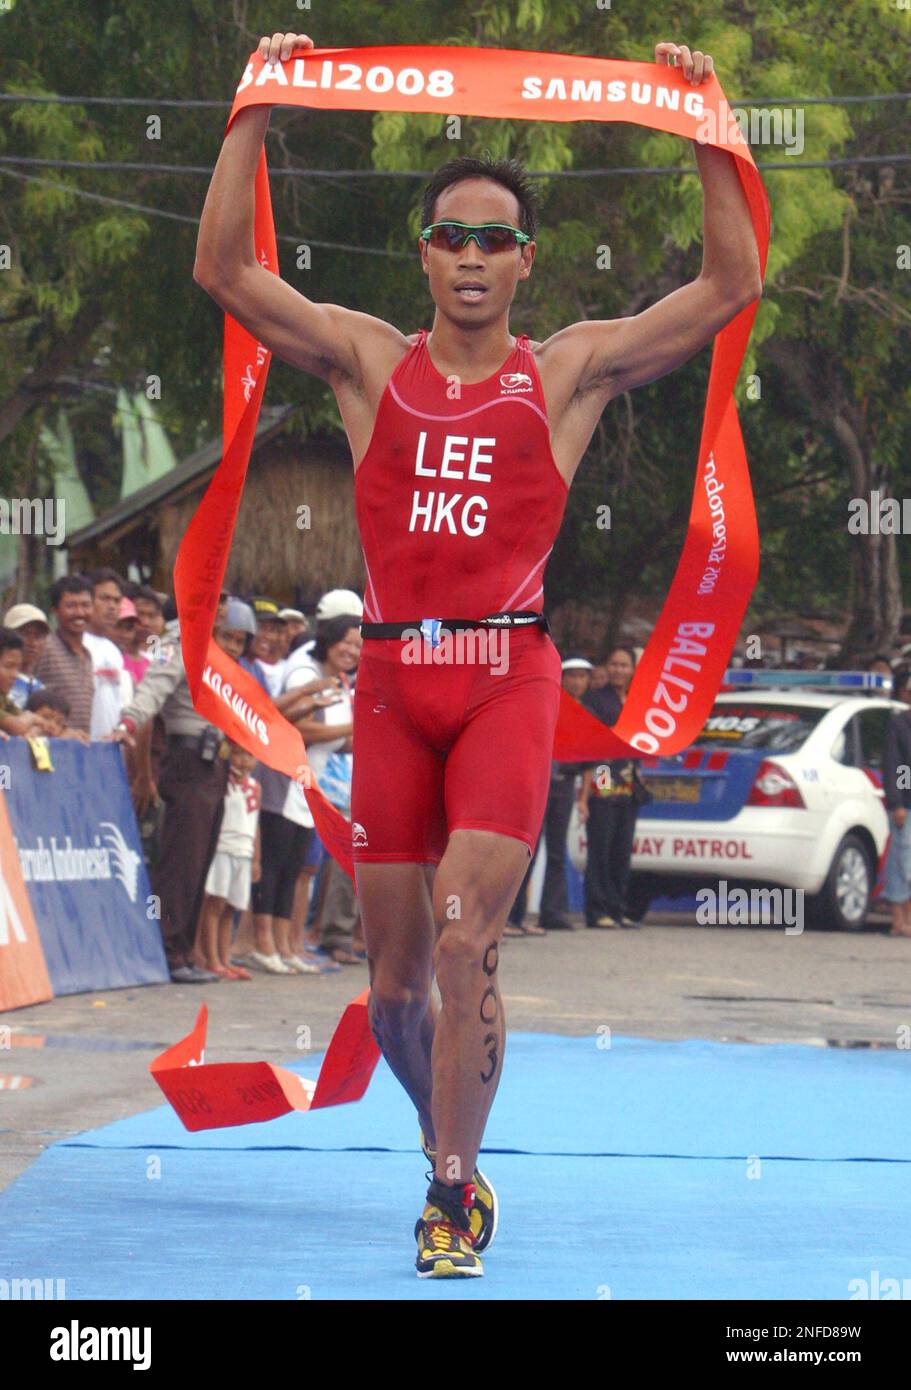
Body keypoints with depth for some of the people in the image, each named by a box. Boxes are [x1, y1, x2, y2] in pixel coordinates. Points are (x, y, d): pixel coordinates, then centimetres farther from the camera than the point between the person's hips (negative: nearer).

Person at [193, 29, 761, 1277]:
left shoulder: (572, 370, 6)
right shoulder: (369, 361, 9)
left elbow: (731, 285, 1)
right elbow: (223, 269, 3)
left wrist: (708, 131, -5)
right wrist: (257, 117, -3)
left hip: (509, 678, -2)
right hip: (392, 678, 2)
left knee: (464, 937, -16)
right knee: (396, 973, 6)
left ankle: (454, 1197, -7)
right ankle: (451, 1144, 31)